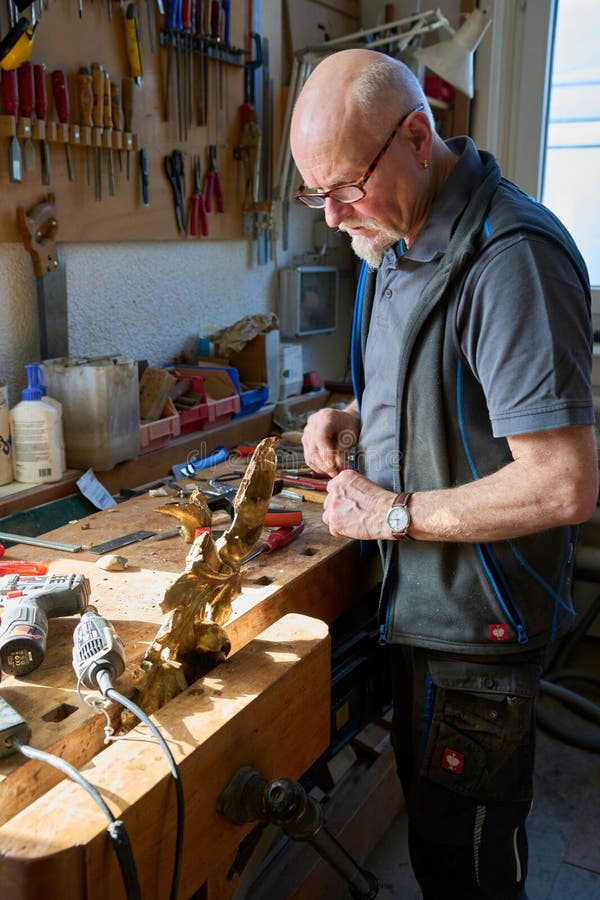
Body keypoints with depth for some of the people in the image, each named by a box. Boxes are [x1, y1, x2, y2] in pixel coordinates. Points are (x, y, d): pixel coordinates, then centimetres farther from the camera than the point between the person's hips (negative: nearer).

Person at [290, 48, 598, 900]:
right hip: (421, 600, 8)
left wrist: (397, 512, -20)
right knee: (430, 811, 27)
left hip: (479, 624, -8)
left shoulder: (511, 257, -26)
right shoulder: (397, 245, 4)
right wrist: (358, 418, -1)